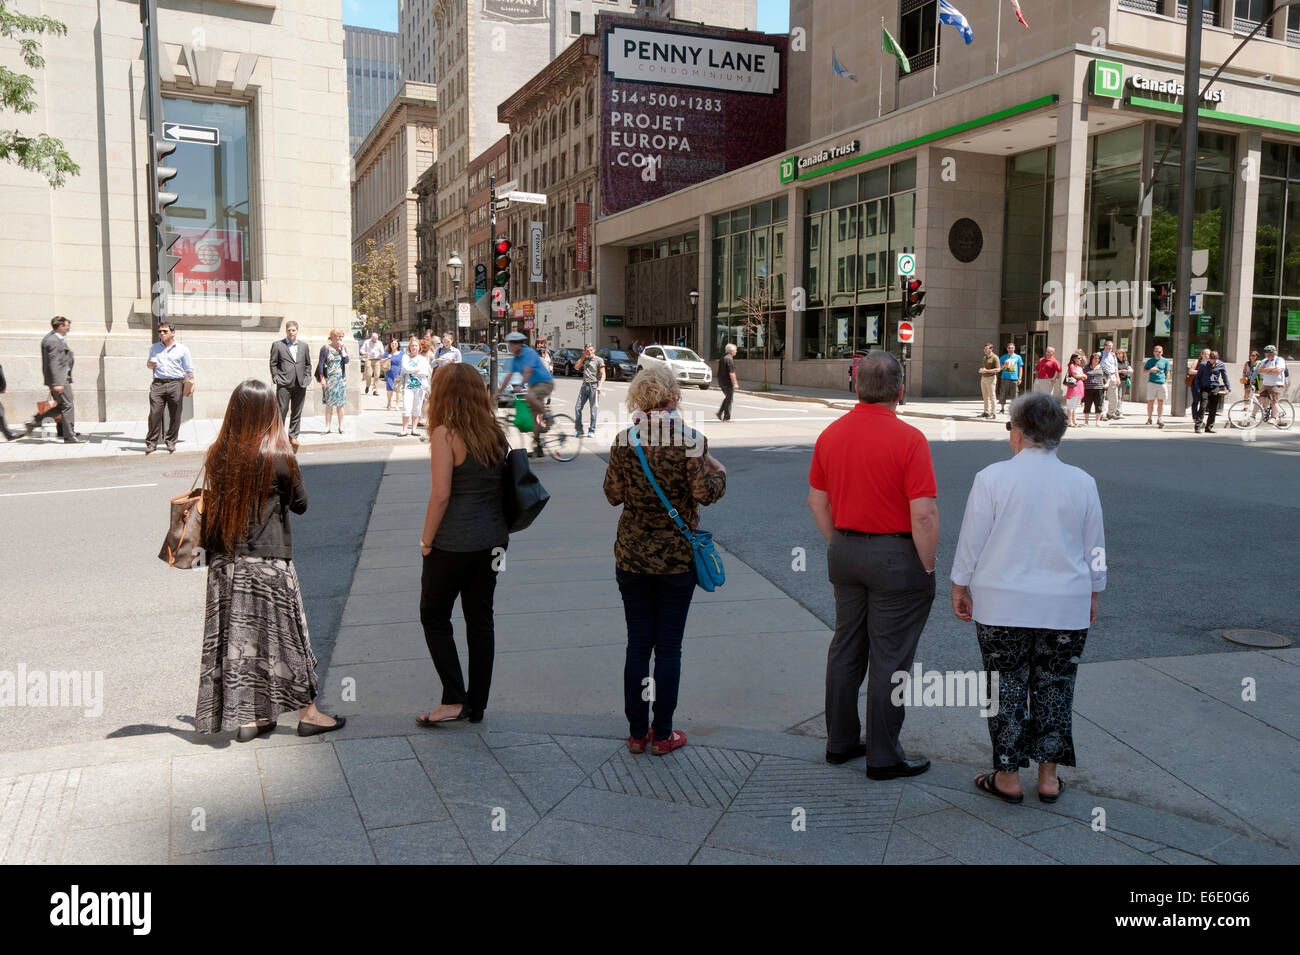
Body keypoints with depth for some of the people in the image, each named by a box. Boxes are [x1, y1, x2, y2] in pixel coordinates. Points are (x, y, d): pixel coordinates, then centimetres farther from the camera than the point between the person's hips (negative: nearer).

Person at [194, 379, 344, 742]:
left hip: (225, 562, 4)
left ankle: (246, 718, 18)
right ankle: (307, 713, 16)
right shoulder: (277, 458, -14)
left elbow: (211, 506, 6)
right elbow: (300, 504, -2)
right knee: (283, 634, 6)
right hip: (268, 561, -4)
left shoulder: (217, 455, -1)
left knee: (237, 635, 11)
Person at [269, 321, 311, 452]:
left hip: (300, 385, 3)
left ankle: (293, 436, 16)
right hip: (284, 384, -3)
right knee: (282, 411, -6)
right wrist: (276, 379, -5)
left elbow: (308, 364, 18)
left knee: (297, 412, 7)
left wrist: (307, 378, 7)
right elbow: (273, 363, 4)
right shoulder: (277, 345, 5)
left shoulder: (304, 346, 14)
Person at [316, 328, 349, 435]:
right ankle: (327, 427, 6)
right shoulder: (325, 348, -2)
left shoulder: (343, 348, 7)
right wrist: (322, 378, -9)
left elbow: (346, 361, -8)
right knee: (329, 403, 1)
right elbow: (320, 364, -3)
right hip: (329, 378, -2)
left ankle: (341, 426, 9)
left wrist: (342, 348, -9)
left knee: (340, 404, 4)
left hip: (341, 378, 2)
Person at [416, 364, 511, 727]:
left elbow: (441, 494, -19)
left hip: (454, 543, -6)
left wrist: (426, 541, -9)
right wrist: (499, 531, 16)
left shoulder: (446, 434, -15)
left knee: (434, 618, 12)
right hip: (493, 540, 6)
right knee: (481, 620, 14)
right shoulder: (496, 433, 4)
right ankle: (477, 705, 23)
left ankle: (454, 701, 8)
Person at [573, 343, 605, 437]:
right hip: (585, 385, 5)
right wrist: (583, 356, 5)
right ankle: (578, 429, 9)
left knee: (593, 409, -2)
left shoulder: (599, 360, 1)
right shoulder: (585, 359, 17)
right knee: (578, 407, 0)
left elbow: (603, 374, -4)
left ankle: (592, 431, 4)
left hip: (594, 385, -5)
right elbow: (576, 367, 8)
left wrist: (599, 386, -17)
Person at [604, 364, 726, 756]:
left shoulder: (624, 441, -3)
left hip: (631, 556, 3)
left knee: (637, 644, 11)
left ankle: (637, 732, 19)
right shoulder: (689, 440, -12)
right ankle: (662, 734, 15)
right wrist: (719, 474, 8)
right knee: (668, 647, 8)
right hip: (677, 557, -2)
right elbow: (704, 493, -12)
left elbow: (613, 494, 1)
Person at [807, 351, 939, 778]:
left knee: (846, 648, 16)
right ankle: (884, 756, 12)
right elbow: (923, 513, -19)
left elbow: (817, 500, 10)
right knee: (890, 659, 3)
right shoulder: (908, 439, -16)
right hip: (896, 557, -6)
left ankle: (840, 741, 26)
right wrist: (928, 567, -8)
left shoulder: (831, 434, 3)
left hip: (845, 552, 6)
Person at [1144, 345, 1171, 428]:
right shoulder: (1150, 361, 9)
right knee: (1150, 401, -1)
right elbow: (1144, 371, 12)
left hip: (1162, 383, 0)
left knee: (1160, 402, 1)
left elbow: (1167, 373, 9)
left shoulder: (1165, 361, 9)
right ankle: (1149, 418, 9)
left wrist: (1166, 383, -1)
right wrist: (1151, 370, -8)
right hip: (1152, 383, 0)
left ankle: (1159, 419, 7)